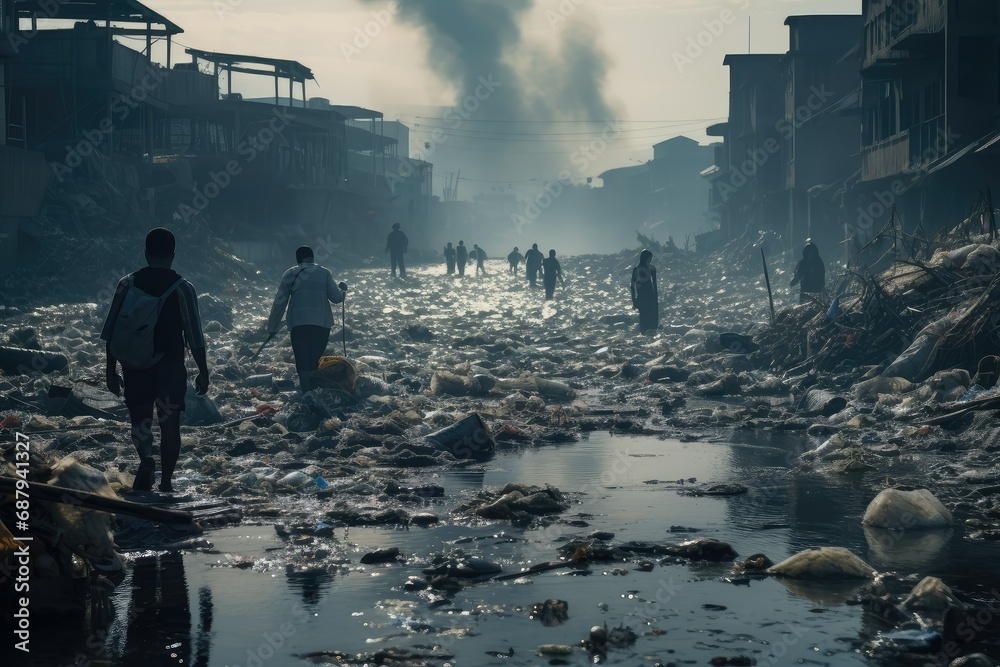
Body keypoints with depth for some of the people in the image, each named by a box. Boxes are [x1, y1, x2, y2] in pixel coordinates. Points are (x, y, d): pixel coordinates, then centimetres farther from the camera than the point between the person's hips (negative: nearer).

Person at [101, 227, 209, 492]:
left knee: (140, 419, 12)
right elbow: (195, 337, -6)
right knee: (169, 424, 10)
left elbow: (111, 333, 2)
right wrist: (203, 372, 4)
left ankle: (146, 459, -16)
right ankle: (166, 482, 11)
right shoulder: (182, 289, -6)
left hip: (135, 366, 1)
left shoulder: (127, 284, 0)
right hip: (171, 368, -1)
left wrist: (111, 370, 10)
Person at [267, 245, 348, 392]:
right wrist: (343, 290, 29)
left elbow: (279, 302, 9)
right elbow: (336, 297, 5)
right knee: (315, 360, 9)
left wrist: (272, 327, 16)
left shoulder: (290, 274, 9)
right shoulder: (324, 273, 7)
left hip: (298, 323, 0)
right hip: (321, 322, 0)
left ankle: (307, 391, -11)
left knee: (302, 361, 0)